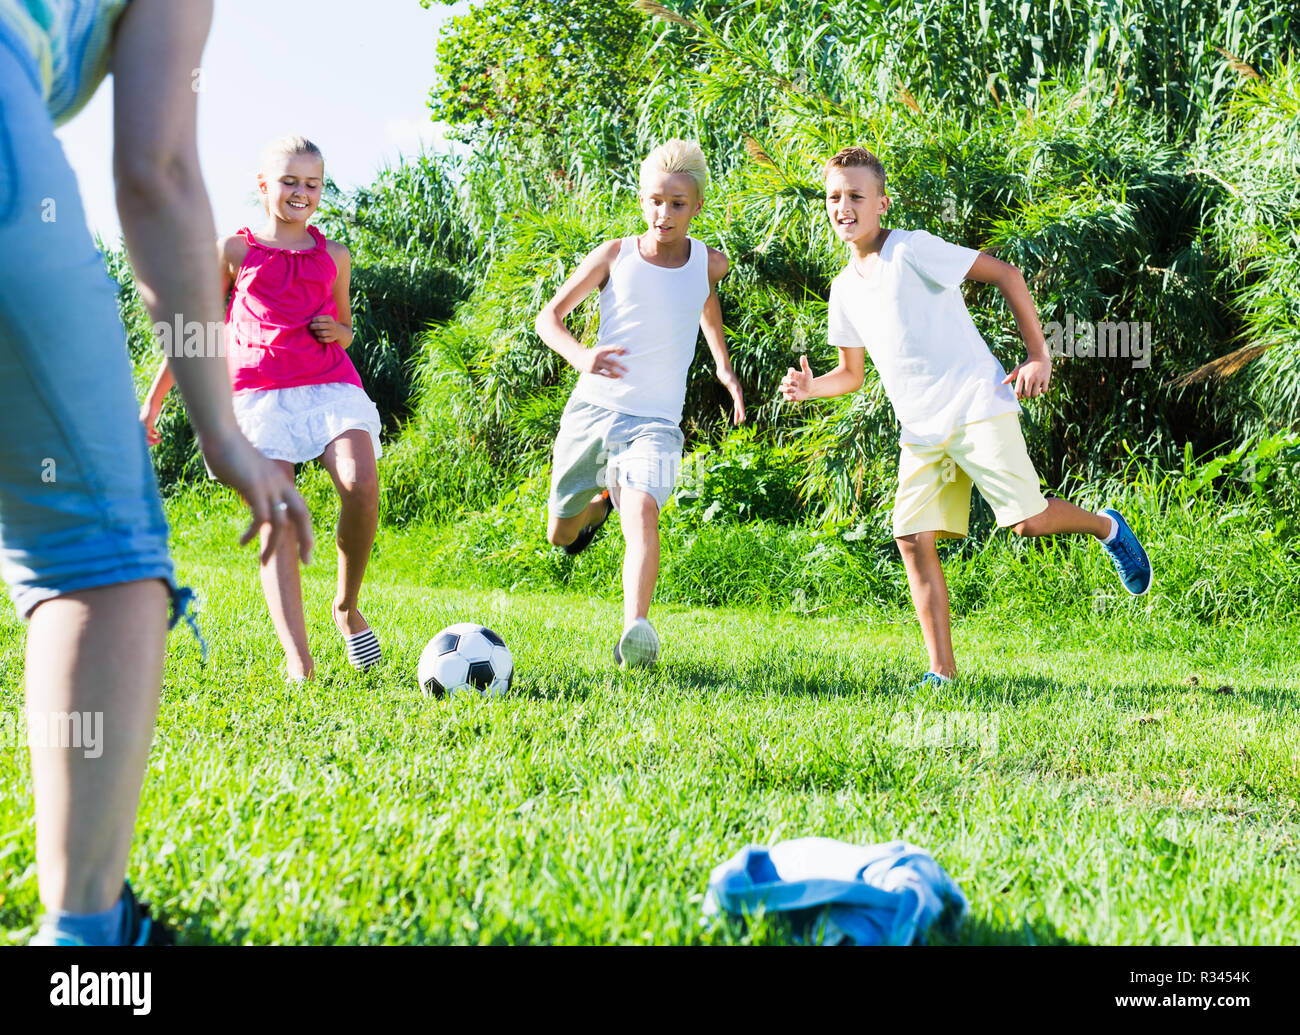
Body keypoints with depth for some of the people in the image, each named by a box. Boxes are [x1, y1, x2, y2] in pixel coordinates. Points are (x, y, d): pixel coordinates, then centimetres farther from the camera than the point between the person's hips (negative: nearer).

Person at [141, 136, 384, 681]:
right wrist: (153, 398, 17)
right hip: (260, 390, -1)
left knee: (361, 485, -25)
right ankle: (298, 665, -19)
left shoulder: (334, 257, 18)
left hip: (331, 384, 2)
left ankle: (348, 607, 1)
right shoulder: (235, 250, 11)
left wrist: (338, 332, 6)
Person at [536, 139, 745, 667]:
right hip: (592, 407, 2)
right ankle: (602, 497, 48)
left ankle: (636, 634, -42)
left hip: (656, 421, -2)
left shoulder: (710, 263, 3)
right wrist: (579, 355, -19)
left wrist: (724, 366, 21)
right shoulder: (615, 255, -1)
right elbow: (549, 316, 2)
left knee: (642, 511, -30)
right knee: (561, 534, 14)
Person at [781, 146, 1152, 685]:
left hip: (978, 404, -6)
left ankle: (1106, 526, 20)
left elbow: (1006, 274, -6)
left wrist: (1038, 356, -9)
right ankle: (942, 672, -1)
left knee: (1027, 521, -13)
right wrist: (810, 387, 0)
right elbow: (851, 374, 22)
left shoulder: (913, 250, -8)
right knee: (913, 539, -6)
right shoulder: (844, 288, 13)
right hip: (920, 430, 6)